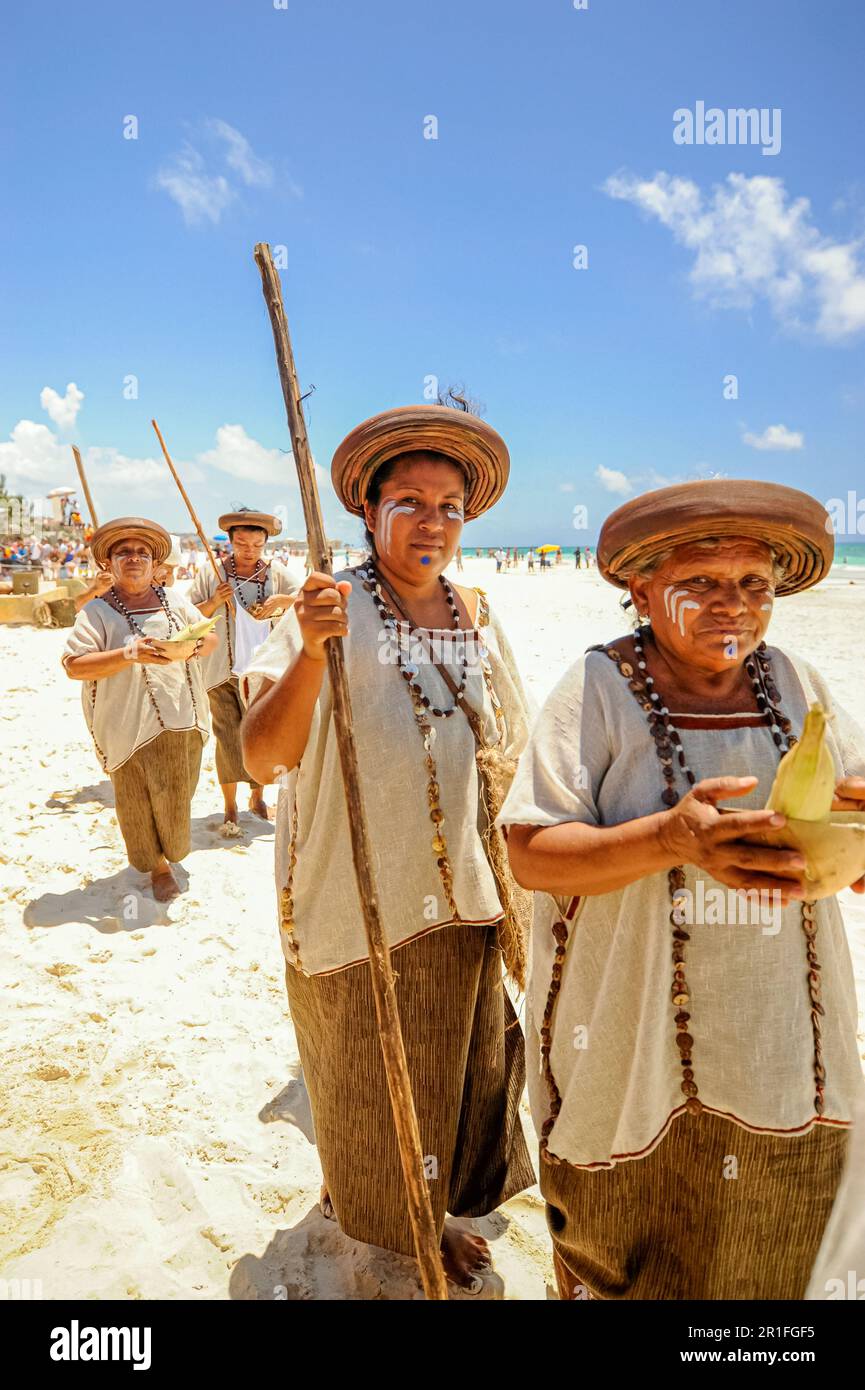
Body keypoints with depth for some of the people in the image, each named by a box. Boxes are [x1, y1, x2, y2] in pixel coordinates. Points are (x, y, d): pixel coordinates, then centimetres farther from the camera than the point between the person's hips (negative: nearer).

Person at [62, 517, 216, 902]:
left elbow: (210, 637, 14)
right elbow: (74, 666, -11)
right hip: (131, 725, -4)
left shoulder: (174, 601, 11)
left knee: (177, 796, 12)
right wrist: (130, 655, -23)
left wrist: (190, 648, -9)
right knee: (139, 802, 5)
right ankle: (157, 865, 24)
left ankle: (171, 851, 39)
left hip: (182, 718, 4)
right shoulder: (97, 611, -4)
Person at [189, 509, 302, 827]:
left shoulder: (276, 572, 4)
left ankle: (257, 796, 27)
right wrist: (213, 603, -13)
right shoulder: (211, 572, 3)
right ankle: (230, 805, 16)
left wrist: (279, 600, -17)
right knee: (228, 737, 3)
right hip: (220, 669, -1)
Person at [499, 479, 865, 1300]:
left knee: (763, 1261, 23)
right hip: (632, 1054, -3)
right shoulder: (599, 688, -13)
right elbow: (530, 856, -18)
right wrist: (671, 838, -33)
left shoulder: (797, 688, 0)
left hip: (779, 1052, 4)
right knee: (615, 1251, 18)